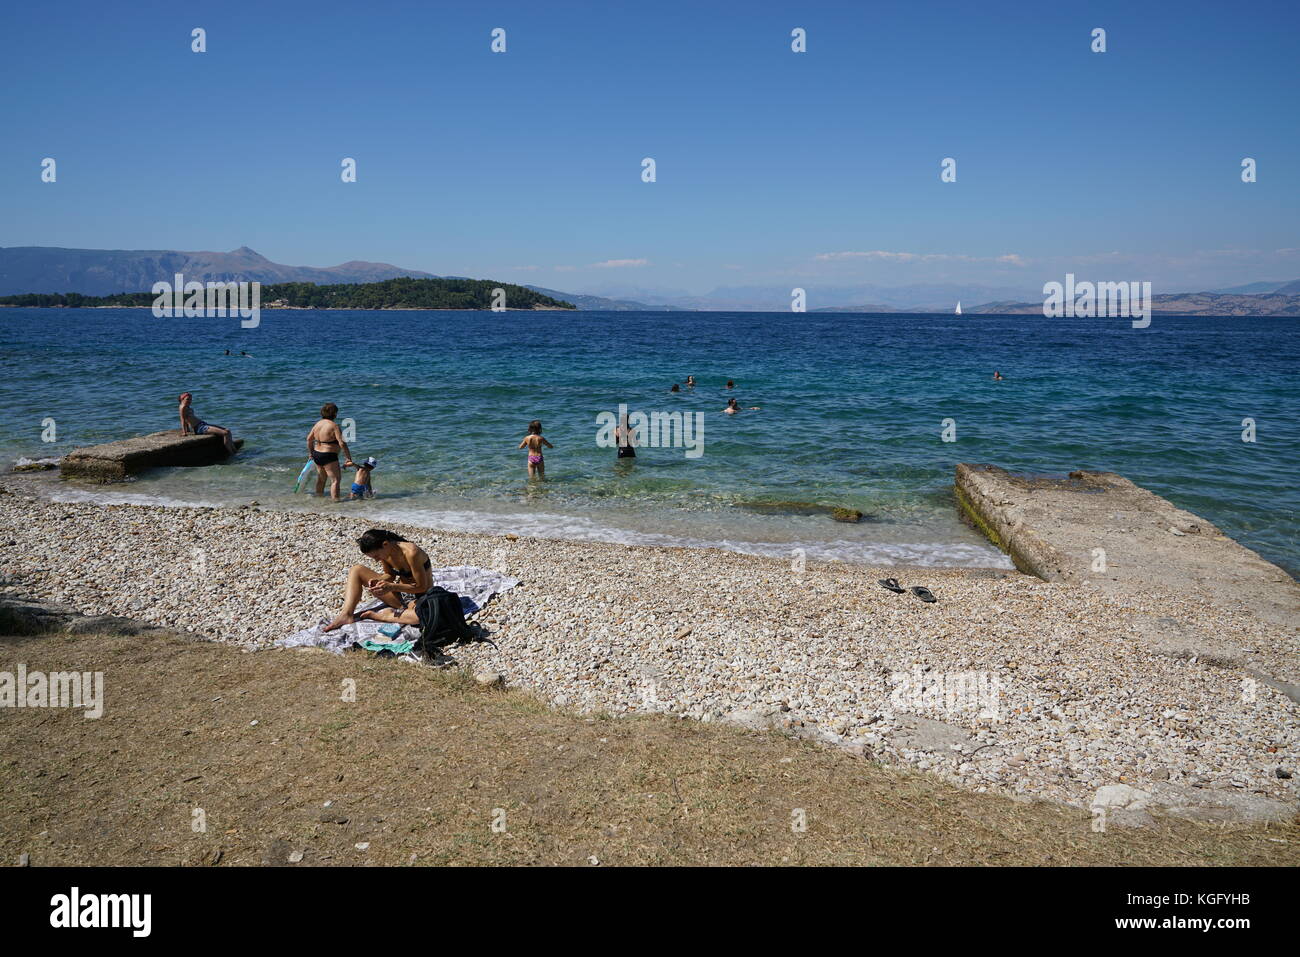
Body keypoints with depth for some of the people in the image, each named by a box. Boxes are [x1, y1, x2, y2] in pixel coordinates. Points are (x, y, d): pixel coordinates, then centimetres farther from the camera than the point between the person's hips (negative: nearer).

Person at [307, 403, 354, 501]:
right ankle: (335, 500, -14)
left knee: (321, 478, 26)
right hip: (328, 456, -8)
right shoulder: (334, 426, -16)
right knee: (335, 480, -7)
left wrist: (311, 453, 27)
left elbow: (309, 439, 15)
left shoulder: (317, 424, 7)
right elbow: (342, 443, -21)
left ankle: (319, 495, 40)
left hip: (316, 455, 8)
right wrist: (348, 457, -17)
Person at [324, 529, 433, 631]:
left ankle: (379, 616, -25)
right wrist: (377, 581, -12)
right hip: (399, 594, 7)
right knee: (356, 570, 1)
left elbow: (422, 587, -23)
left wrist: (392, 587, -31)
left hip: (420, 598, -7)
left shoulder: (411, 553, -28)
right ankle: (347, 615, -13)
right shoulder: (385, 553, -7)